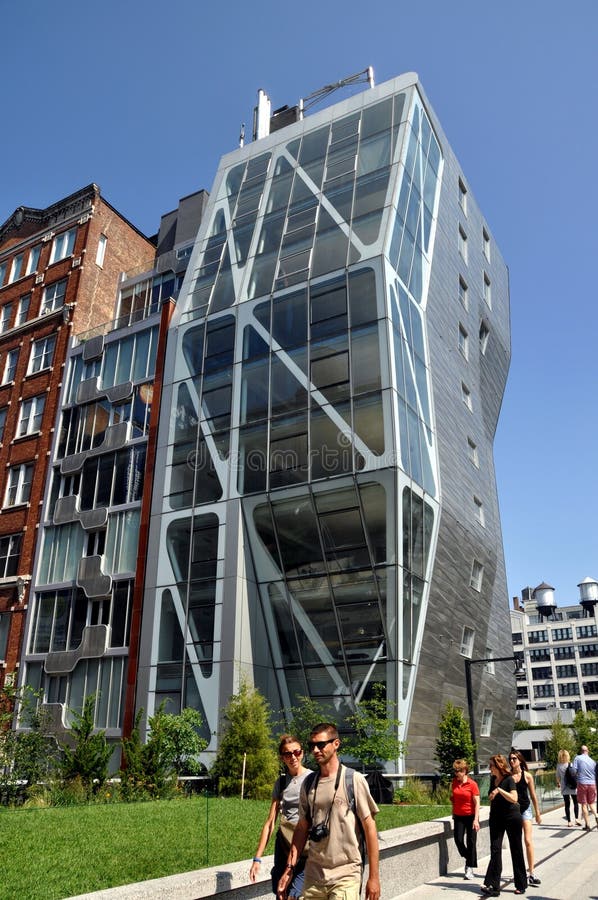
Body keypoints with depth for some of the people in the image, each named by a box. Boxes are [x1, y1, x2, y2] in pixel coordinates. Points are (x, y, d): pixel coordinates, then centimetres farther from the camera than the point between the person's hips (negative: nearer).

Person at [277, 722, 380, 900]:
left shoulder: (354, 780, -7)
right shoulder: (308, 784, 7)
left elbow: (369, 827, -6)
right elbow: (302, 828, 12)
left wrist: (374, 877, -7)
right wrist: (289, 869, 7)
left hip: (345, 876, -4)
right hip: (313, 875, 5)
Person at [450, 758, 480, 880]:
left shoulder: (472, 784, -11)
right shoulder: (454, 783, 3)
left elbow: (477, 803, -11)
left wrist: (476, 820, -16)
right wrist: (453, 813, 11)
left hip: (470, 816, -4)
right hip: (458, 816, 4)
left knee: (471, 842, 1)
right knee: (458, 839, -4)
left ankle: (470, 868, 13)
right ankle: (468, 858, 23)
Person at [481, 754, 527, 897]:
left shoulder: (509, 779, -14)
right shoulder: (493, 779, 6)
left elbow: (514, 798, -27)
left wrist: (499, 790, -31)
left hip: (511, 817, -5)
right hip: (496, 818, 6)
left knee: (516, 851, 7)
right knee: (495, 850, -2)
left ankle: (521, 885, 20)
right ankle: (492, 886, -4)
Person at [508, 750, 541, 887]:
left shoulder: (527, 776, -5)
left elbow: (533, 796, 3)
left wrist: (537, 813, 8)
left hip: (525, 809, -1)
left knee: (528, 841, -7)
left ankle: (531, 873, -2)